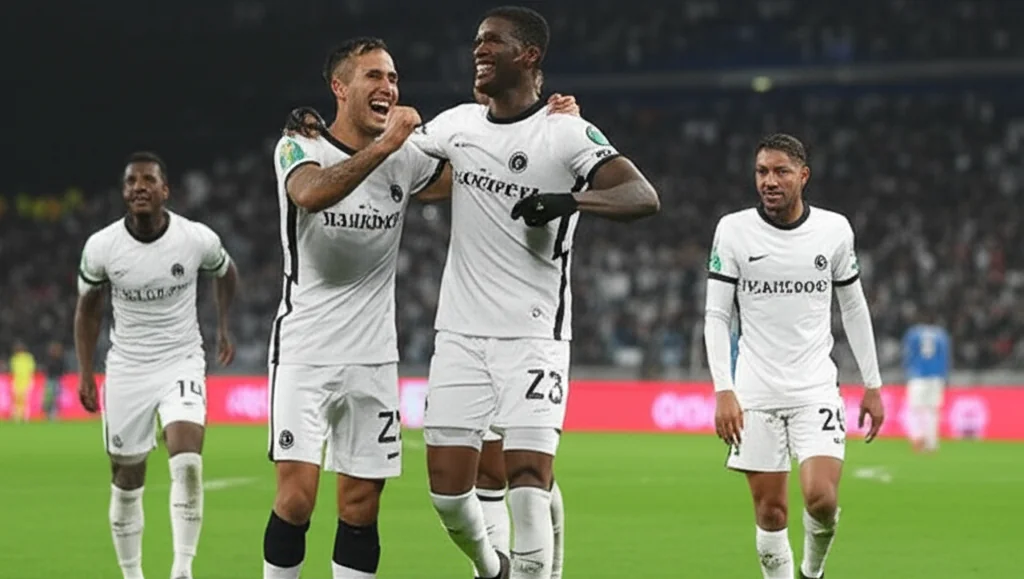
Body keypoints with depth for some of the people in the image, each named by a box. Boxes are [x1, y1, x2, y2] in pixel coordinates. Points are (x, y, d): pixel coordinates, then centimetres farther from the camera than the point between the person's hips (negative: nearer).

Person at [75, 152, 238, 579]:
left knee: (187, 464, -22)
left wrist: (224, 328, 15)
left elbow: (225, 273, 13)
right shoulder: (100, 247, -10)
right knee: (127, 483, 6)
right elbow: (88, 307, 7)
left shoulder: (198, 239, -12)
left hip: (182, 363, -1)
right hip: (126, 370, 1)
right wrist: (85, 374, 6)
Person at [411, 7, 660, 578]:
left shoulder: (567, 133, -8)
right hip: (460, 333, 5)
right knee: (448, 488, 2)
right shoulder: (458, 124, 8)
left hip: (533, 336, -5)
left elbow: (644, 197, -18)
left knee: (529, 479, -15)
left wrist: (570, 200, -34)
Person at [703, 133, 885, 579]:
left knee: (822, 498, -14)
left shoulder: (834, 229, 2)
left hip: (816, 389, 0)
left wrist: (872, 384, 13)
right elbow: (716, 315, -1)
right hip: (755, 392, 0)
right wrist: (723, 391, -11)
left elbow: (854, 308, 13)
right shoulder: (733, 230, -2)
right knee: (770, 510, -2)